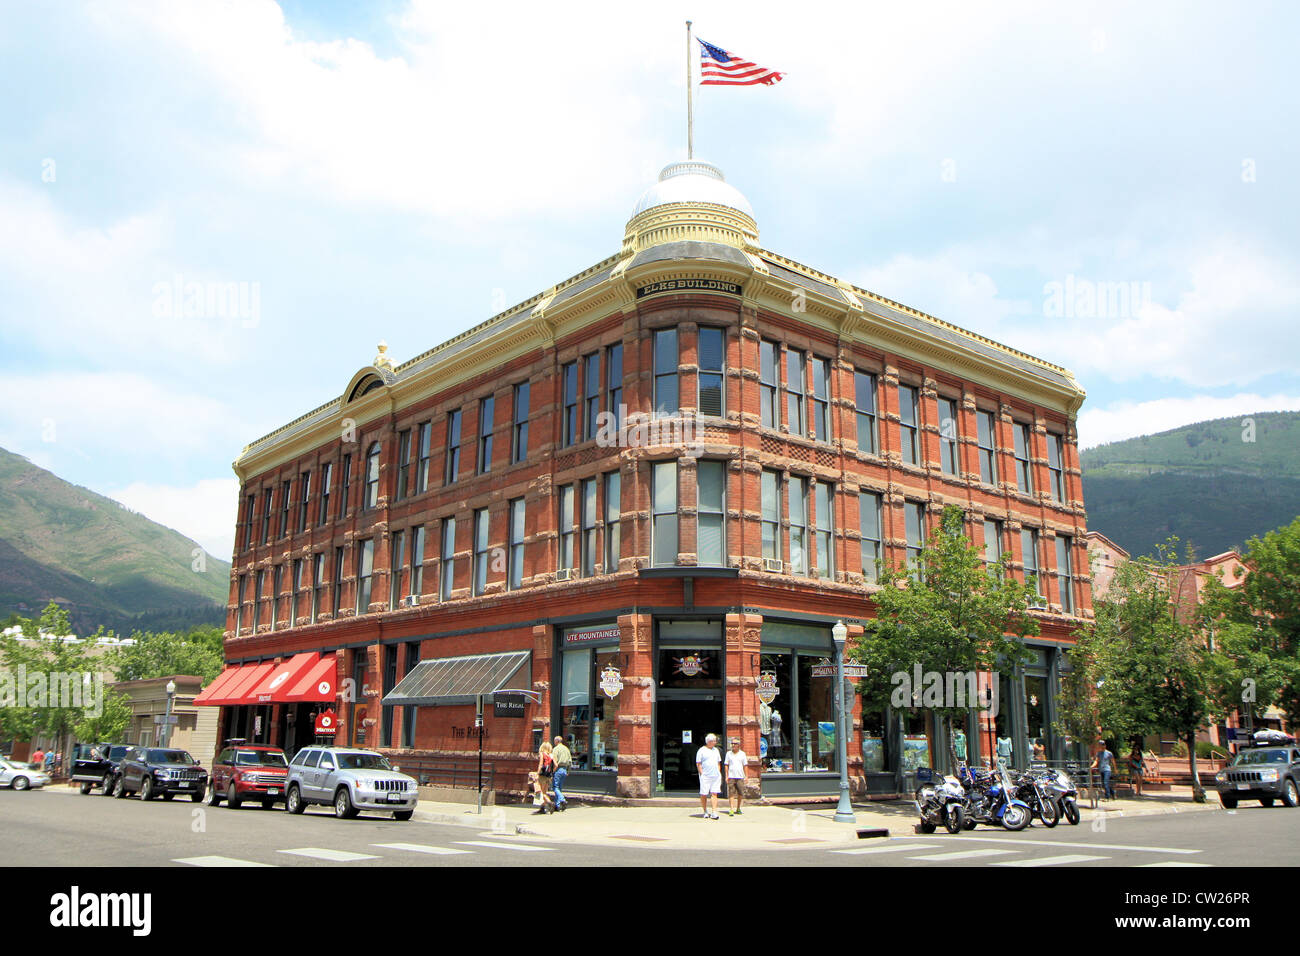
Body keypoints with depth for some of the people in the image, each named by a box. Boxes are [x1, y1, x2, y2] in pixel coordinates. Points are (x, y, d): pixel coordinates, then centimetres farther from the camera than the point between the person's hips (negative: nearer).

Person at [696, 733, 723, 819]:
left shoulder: (716, 750, 16)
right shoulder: (701, 751, -2)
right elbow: (698, 764, -4)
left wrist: (719, 774, 12)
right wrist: (702, 774, -11)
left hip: (716, 776, 4)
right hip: (705, 776, -4)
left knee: (714, 794, -3)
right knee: (704, 794, 0)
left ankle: (714, 813, -6)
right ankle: (705, 812, 14)